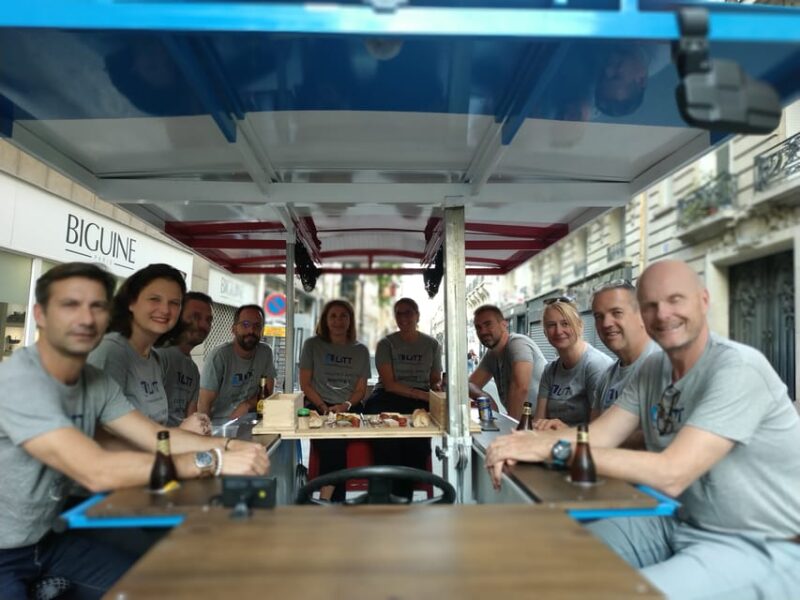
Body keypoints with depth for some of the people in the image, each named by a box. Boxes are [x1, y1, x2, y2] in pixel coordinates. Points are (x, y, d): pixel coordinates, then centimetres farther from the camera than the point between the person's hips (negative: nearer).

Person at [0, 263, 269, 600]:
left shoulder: (97, 383, -2)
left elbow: (156, 438, -8)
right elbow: (97, 472, -35)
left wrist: (228, 445, -25)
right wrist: (213, 460, -36)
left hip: (47, 541, 7)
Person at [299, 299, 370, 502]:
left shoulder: (360, 350, 15)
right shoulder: (312, 345, 10)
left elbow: (361, 389, 12)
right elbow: (305, 384, 6)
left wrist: (346, 406, -8)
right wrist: (324, 407, -9)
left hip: (350, 409, 2)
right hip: (318, 408, -1)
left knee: (335, 444, -29)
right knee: (333, 444, -31)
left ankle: (325, 502, -20)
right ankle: (335, 503, -22)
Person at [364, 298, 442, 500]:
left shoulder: (432, 345, 14)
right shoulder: (386, 344, 5)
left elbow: (436, 379, 20)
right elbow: (389, 384, -6)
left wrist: (438, 387, -7)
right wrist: (424, 395, -17)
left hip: (420, 401, 2)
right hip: (388, 398, -1)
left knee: (418, 440, -32)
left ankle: (404, 494, -18)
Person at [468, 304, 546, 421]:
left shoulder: (518, 343, -17)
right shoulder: (491, 355, 7)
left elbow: (520, 388, -29)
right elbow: (470, 385, 7)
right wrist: (484, 398, -13)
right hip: (521, 421, 7)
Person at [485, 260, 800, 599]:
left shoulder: (737, 368, -22)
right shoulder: (653, 369, 3)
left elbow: (670, 474, -30)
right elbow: (599, 435, -4)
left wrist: (550, 448, -31)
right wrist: (527, 441, -23)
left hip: (761, 547, -6)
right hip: (678, 525, 7)